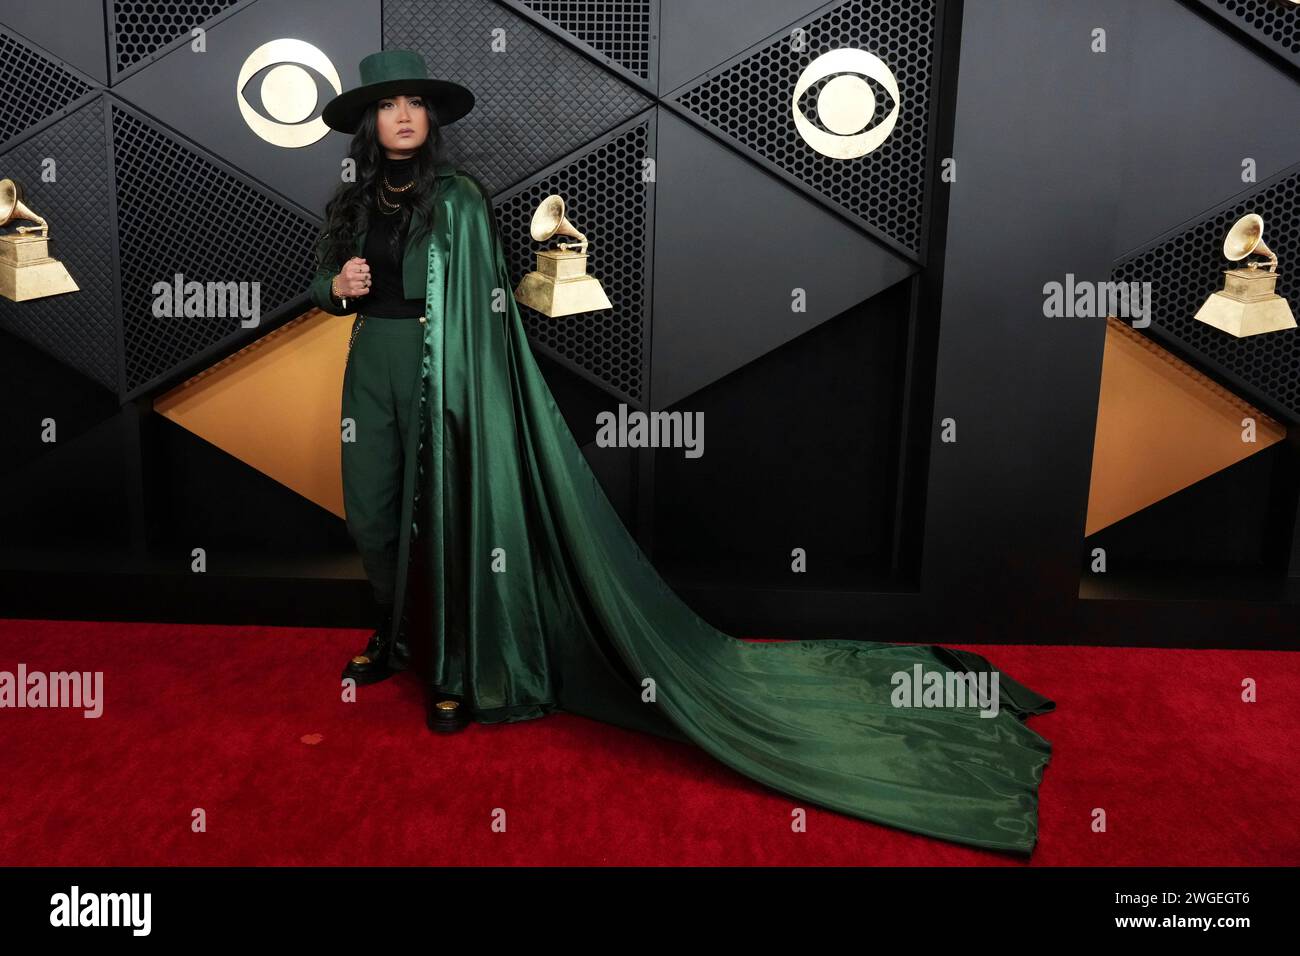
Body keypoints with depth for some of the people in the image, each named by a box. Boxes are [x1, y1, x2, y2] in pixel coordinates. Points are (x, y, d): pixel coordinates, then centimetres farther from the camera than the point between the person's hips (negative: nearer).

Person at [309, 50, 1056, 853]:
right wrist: (339, 284, -4)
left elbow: (478, 309, -11)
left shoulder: (457, 200, -7)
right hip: (372, 371, 7)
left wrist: (459, 391, -19)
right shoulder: (353, 202, 10)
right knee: (372, 520, 13)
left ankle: (455, 670, 13)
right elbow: (322, 284, 19)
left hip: (440, 372, -6)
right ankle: (398, 636, 37)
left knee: (444, 522, -2)